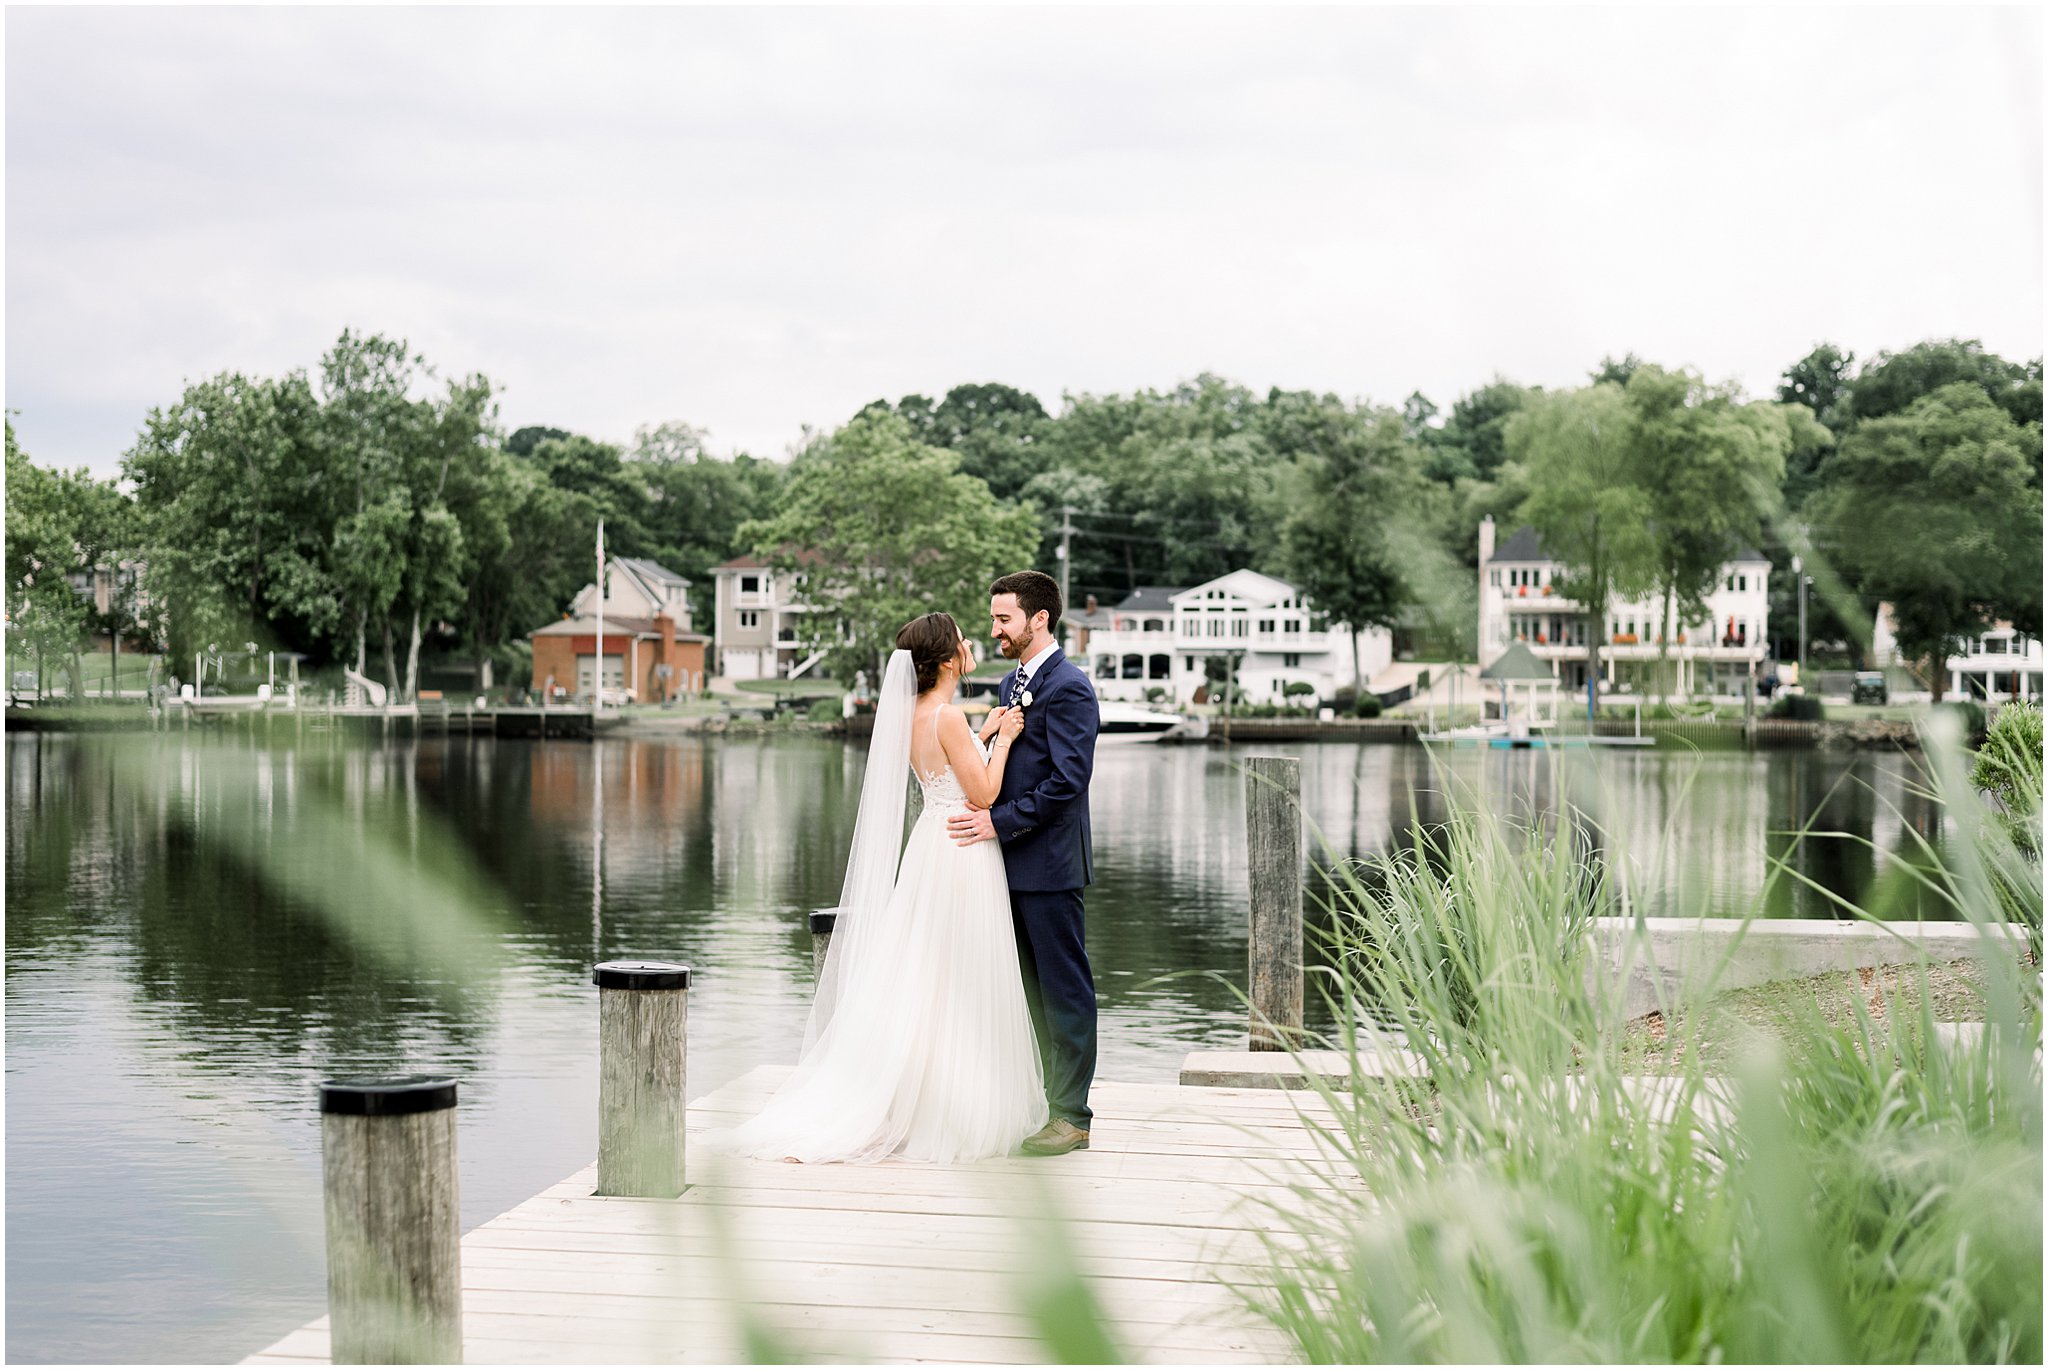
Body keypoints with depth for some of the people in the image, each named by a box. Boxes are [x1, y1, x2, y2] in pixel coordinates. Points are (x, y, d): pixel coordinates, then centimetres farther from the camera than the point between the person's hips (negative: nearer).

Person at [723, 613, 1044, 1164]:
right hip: (962, 854, -9)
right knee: (956, 991, -2)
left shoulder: (912, 713, 8)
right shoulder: (949, 717, -18)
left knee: (920, 985, 13)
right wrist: (1003, 742, -4)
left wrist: (986, 735, 17)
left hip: (929, 847, 9)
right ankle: (953, 1115, 4)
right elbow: (984, 794, -16)